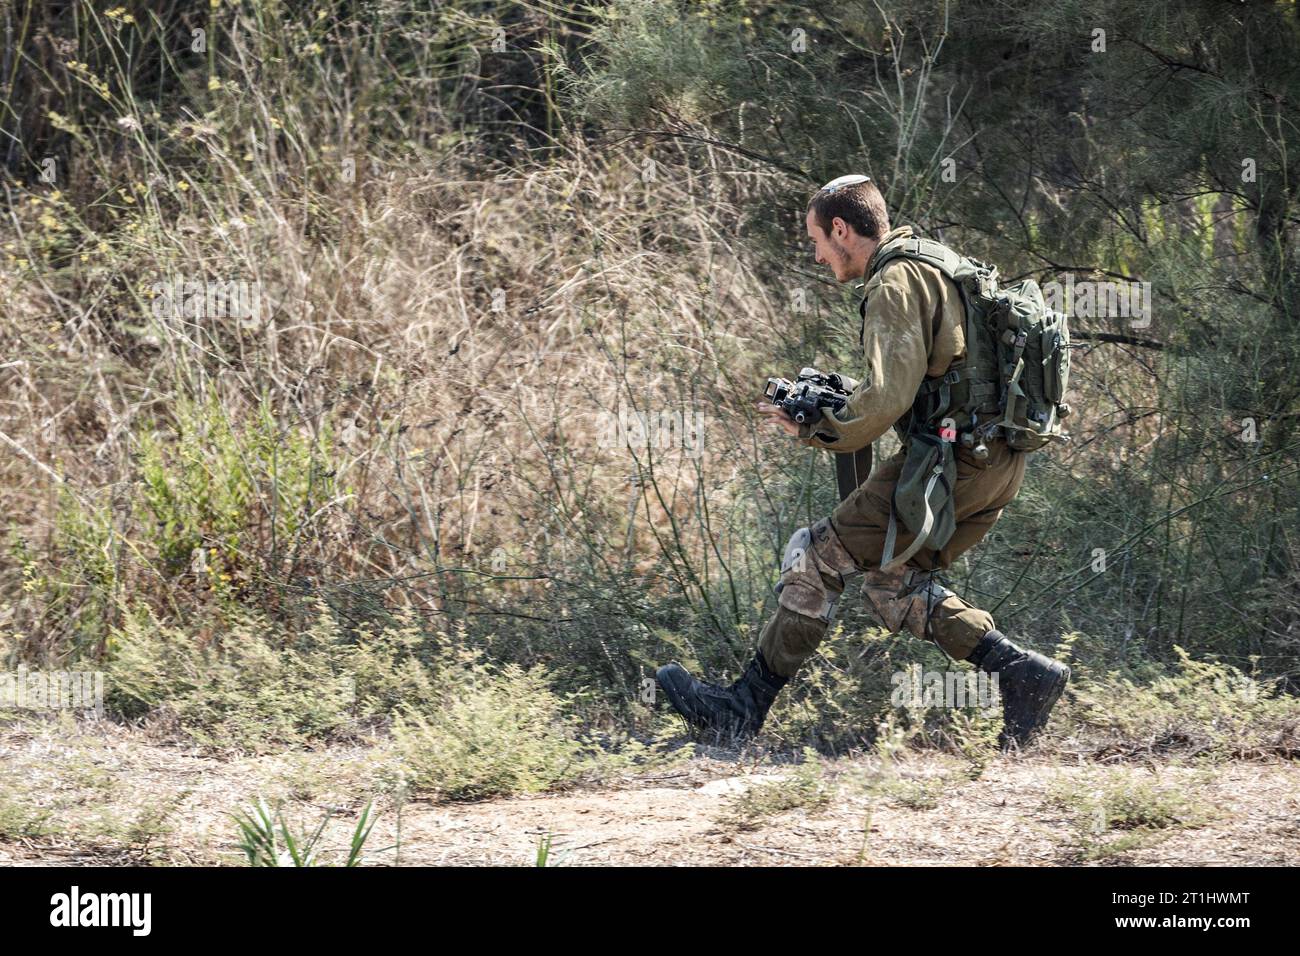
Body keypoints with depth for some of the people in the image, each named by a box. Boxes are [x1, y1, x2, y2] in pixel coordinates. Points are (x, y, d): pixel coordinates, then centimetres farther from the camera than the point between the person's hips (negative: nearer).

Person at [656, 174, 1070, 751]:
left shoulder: (895, 284, -12)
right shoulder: (939, 263, 19)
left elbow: (887, 398, -22)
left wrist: (812, 431, -8)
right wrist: (838, 398, 17)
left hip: (949, 462, -9)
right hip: (995, 464, 9)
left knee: (818, 558, -2)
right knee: (891, 583, 19)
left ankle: (743, 710, 2)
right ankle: (1021, 673, 8)